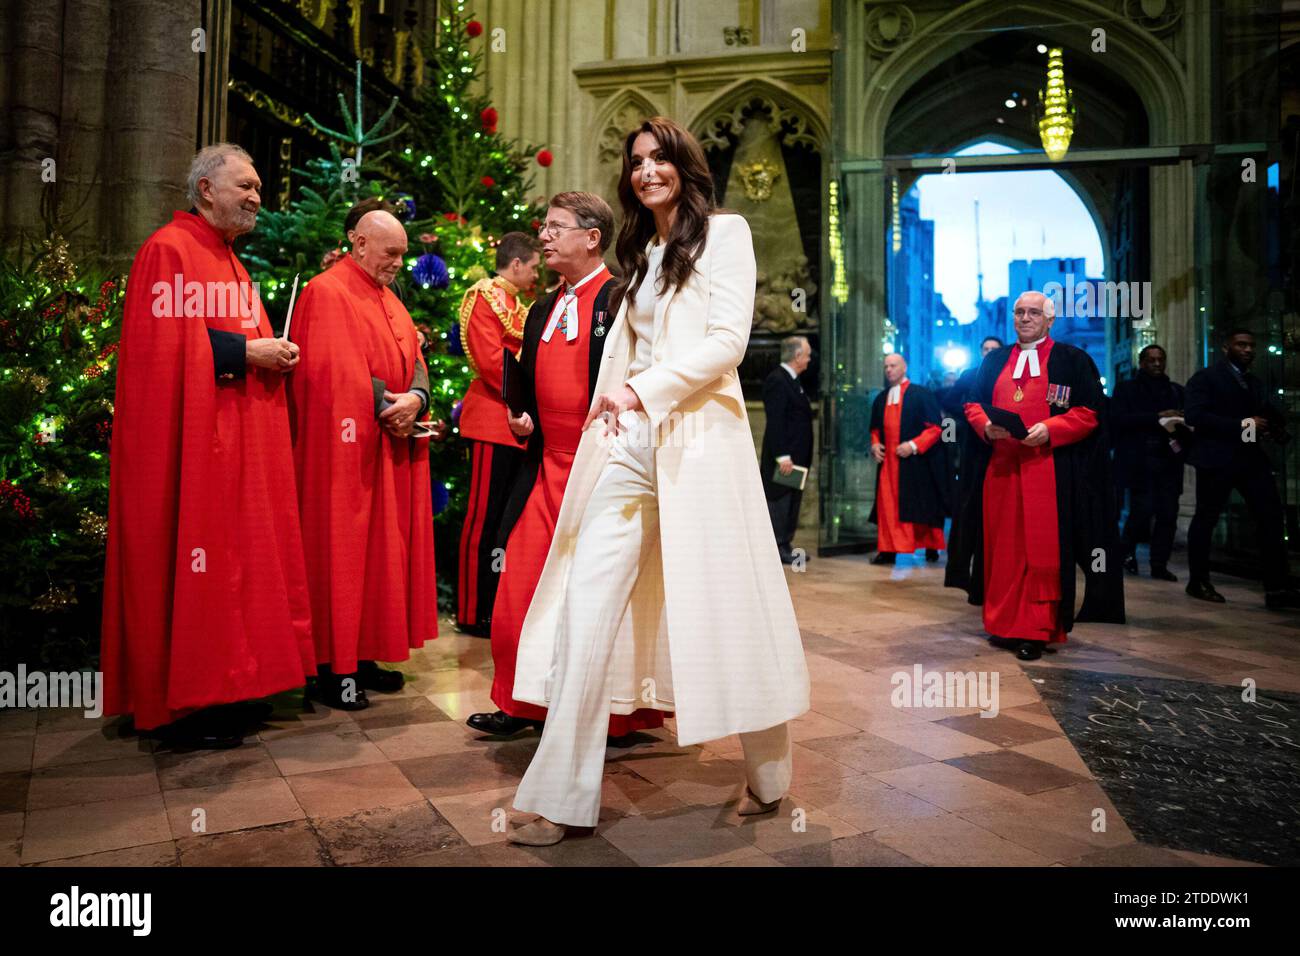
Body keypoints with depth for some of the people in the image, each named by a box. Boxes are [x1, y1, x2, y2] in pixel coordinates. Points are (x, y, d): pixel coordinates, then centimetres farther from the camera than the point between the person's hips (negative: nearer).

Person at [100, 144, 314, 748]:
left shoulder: (231, 264, 21)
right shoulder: (168, 251, -7)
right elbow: (166, 343, -18)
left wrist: (273, 352, 6)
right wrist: (244, 350, -17)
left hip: (241, 438, 10)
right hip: (191, 438, -9)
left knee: (238, 556, 10)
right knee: (189, 561, -5)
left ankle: (226, 688, 20)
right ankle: (183, 704, 6)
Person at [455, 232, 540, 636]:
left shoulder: (516, 304, 21)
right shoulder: (484, 297, -6)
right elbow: (490, 361, -17)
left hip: (516, 425, 9)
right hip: (492, 422, -9)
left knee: (508, 516, 11)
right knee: (484, 518, -4)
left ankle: (497, 604, 19)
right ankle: (471, 613, 4)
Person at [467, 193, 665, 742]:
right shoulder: (542, 311, 16)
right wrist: (522, 420, 8)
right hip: (547, 471, 7)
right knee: (519, 591, 8)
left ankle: (619, 718, 22)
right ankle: (521, 704, 26)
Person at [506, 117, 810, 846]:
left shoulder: (723, 233, 4)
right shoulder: (639, 251, 23)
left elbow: (727, 341, -8)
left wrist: (643, 391, -13)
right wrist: (612, 405, 5)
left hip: (696, 441, -6)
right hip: (628, 443, 6)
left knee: (724, 604, 2)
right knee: (585, 610, -3)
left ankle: (769, 776, 24)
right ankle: (563, 798, 5)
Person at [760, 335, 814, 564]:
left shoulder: (791, 380, 16)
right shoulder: (777, 380, -14)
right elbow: (774, 422, -21)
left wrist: (801, 456, 15)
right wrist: (782, 456, -24)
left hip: (796, 456, 10)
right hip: (784, 458, -10)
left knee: (791, 503, 13)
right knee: (779, 501, -4)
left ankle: (785, 546, 20)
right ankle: (776, 549, 3)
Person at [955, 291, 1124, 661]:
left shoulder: (1072, 360, 5)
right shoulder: (994, 361, 16)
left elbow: (1089, 413, -1)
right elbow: (973, 404, 14)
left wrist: (1050, 429, -17)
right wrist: (986, 425, -8)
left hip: (1048, 472, -3)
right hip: (1000, 470, 4)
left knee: (1042, 550, -4)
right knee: (1003, 547, 5)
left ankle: (1037, 631, 3)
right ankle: (1004, 623, 15)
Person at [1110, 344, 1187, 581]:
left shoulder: (1176, 391, 20)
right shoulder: (1126, 389, 8)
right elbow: (1118, 419, -8)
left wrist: (1180, 424, -8)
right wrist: (1157, 417, -14)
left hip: (1168, 461, 4)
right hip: (1139, 462, -4)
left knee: (1168, 514, -3)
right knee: (1142, 510, -11)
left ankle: (1159, 565, 7)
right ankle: (1128, 551, 15)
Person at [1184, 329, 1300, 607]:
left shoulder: (1254, 383, 21)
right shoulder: (1205, 378, -2)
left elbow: (1270, 414, 17)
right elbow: (1195, 417, -16)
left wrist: (1277, 428, -7)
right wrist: (1243, 425, -20)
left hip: (1251, 458, 7)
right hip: (1217, 458, -6)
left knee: (1271, 516, -2)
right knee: (1206, 519, 1)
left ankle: (1277, 589, 0)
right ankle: (1198, 582, 13)